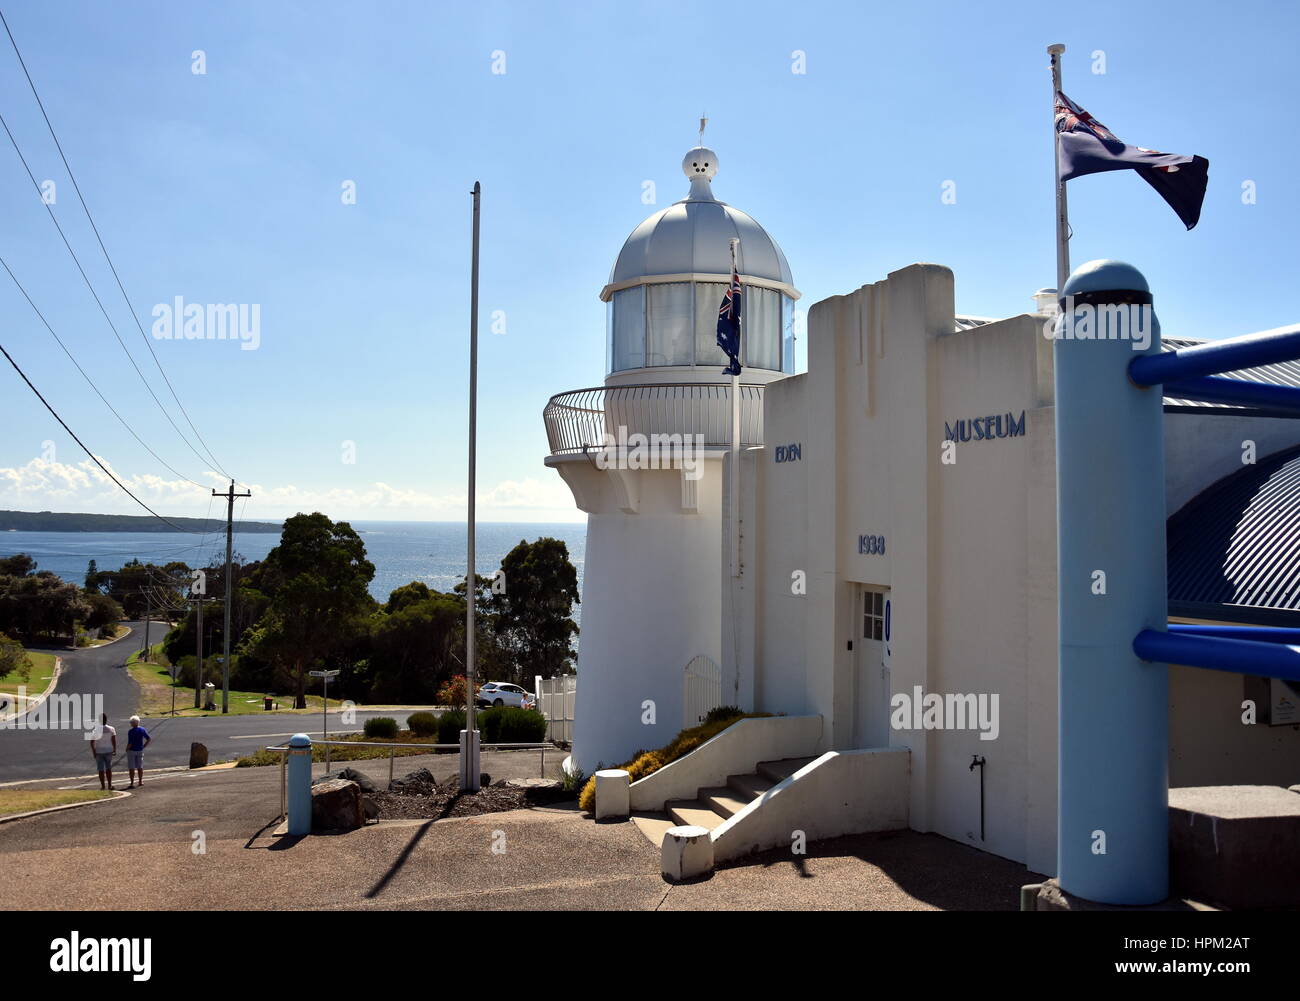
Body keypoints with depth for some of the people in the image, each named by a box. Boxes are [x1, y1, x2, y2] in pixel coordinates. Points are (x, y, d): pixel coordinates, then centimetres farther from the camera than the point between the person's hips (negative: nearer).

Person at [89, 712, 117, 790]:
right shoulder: (111, 729, -9)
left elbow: (92, 742, -14)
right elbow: (114, 741, -11)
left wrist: (93, 752, -6)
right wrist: (115, 750, 2)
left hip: (98, 752, -1)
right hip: (108, 751, 1)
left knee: (101, 769, 8)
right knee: (108, 768, 14)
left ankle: (103, 786, 10)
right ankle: (109, 785, 13)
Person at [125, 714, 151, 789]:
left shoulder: (130, 731, -18)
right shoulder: (142, 730, -2)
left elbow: (130, 743, -21)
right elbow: (149, 739, -1)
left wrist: (127, 749, -4)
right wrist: (143, 746, 8)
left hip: (132, 750, -5)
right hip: (140, 750, 5)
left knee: (131, 768, 2)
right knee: (140, 767, 16)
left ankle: (132, 783, 2)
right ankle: (141, 781, 22)